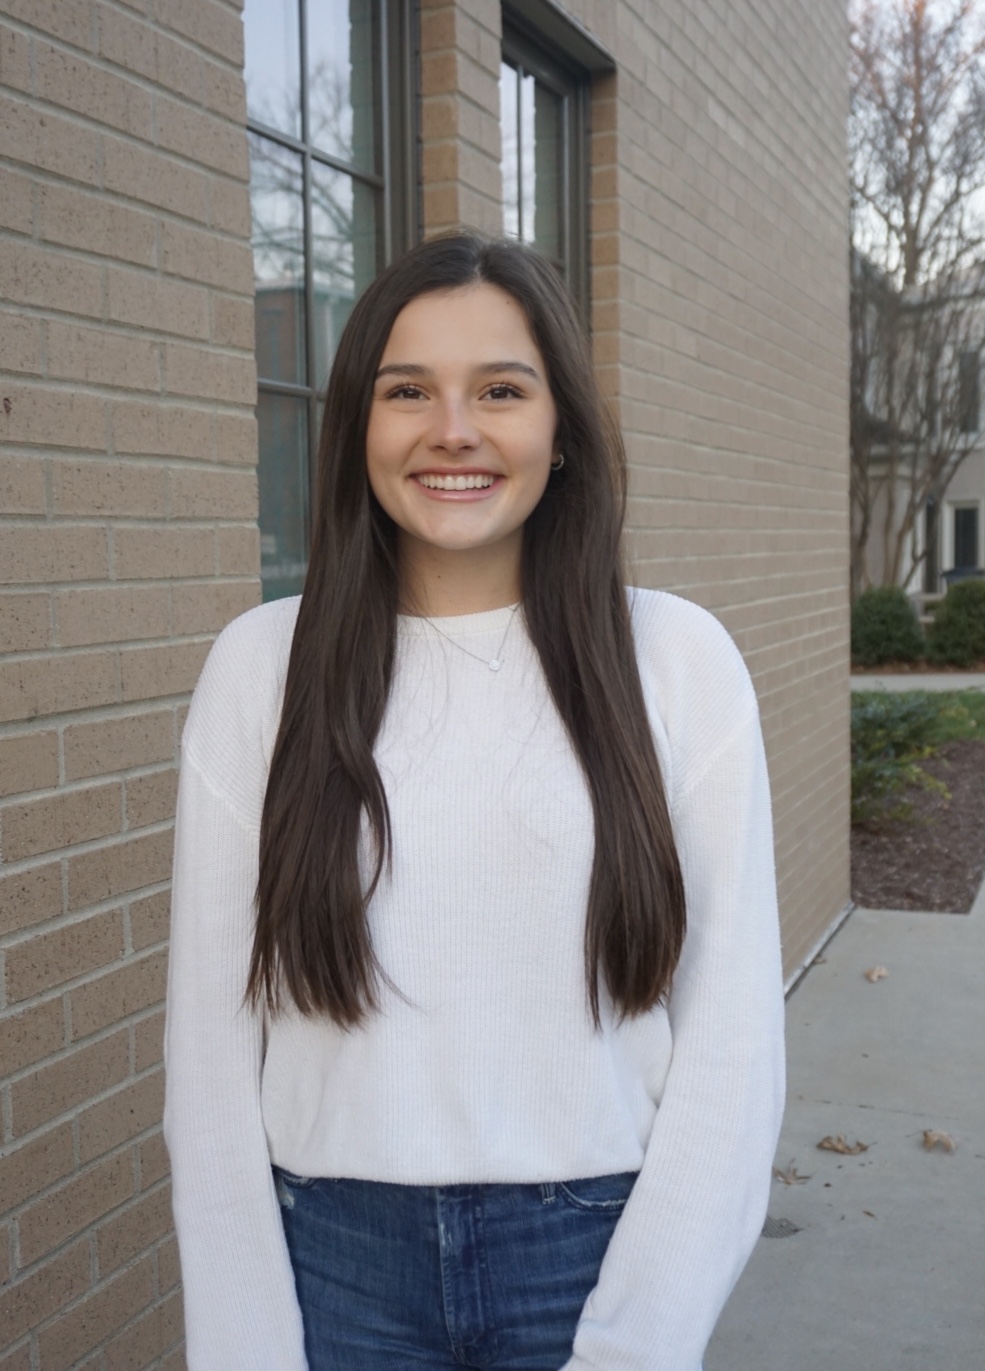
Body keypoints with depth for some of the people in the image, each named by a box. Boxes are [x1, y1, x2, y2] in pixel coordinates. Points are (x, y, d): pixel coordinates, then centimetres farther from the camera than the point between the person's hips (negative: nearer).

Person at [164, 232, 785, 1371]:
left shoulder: (678, 659, -6)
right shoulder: (260, 665, -4)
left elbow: (732, 1039, -7)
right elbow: (213, 1037, -3)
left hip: (598, 1251, 0)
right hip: (331, 1253, 1)